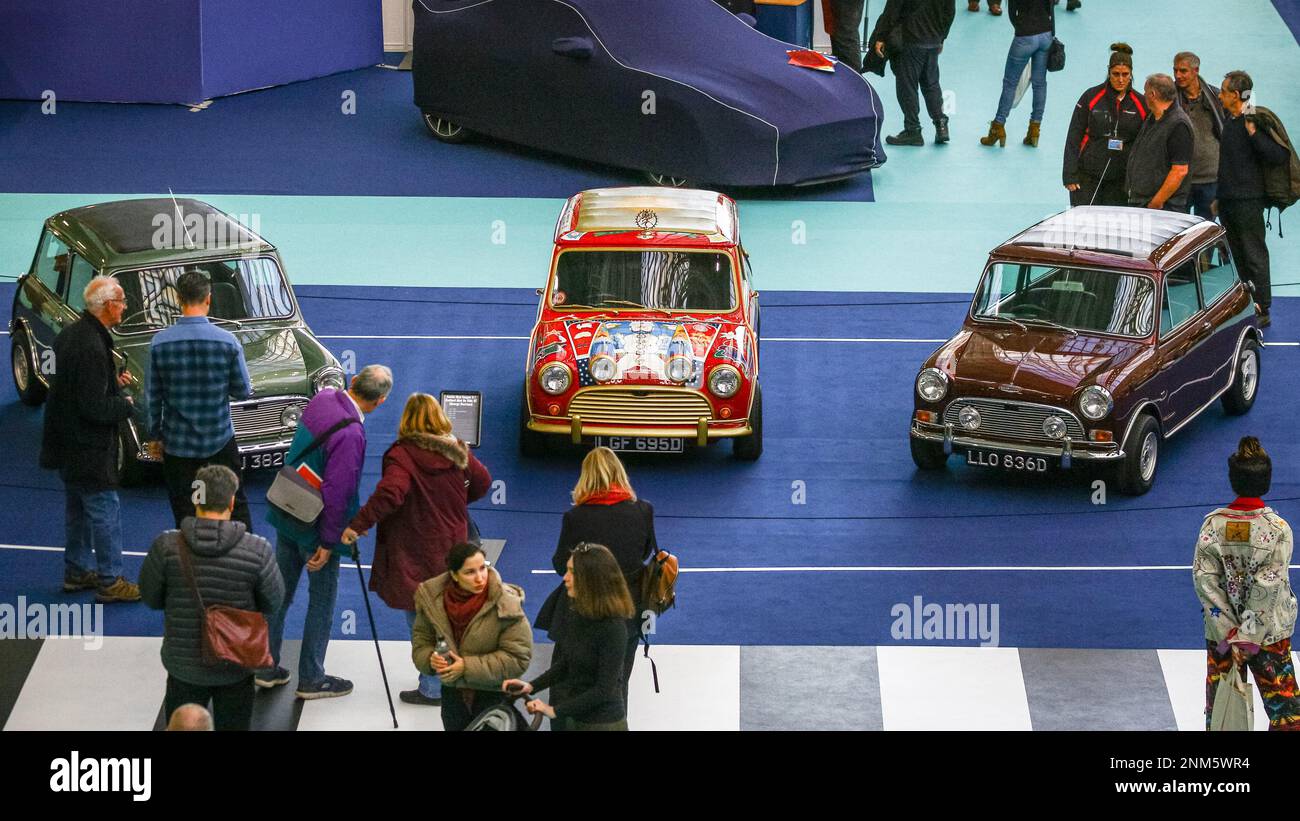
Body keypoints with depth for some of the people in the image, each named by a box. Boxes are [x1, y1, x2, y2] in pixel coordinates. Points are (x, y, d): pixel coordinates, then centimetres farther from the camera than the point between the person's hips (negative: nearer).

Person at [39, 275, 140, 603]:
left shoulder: (70, 334, 4)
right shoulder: (92, 348, -27)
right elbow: (94, 409, -26)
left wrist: (113, 382, 8)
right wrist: (126, 405, -10)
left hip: (67, 441, 10)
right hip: (88, 449, -10)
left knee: (77, 509, 20)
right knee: (105, 511, 0)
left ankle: (77, 571, 31)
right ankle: (110, 582, 6)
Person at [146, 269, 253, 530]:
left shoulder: (160, 342, -11)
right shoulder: (228, 342, -13)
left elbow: (154, 397, -4)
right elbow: (243, 391, -4)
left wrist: (154, 436, 9)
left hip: (177, 443, 0)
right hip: (220, 440, 0)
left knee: (184, 512, 11)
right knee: (236, 505, 14)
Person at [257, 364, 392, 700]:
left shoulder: (323, 398, -4)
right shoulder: (350, 434, -29)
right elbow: (336, 492, -26)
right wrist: (328, 543, -17)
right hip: (314, 526, -8)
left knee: (280, 590, 18)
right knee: (322, 599, 10)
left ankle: (266, 667, 28)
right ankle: (311, 679, 20)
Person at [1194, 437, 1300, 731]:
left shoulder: (1213, 524, -8)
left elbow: (1205, 580, -11)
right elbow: (1268, 587, -17)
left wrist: (1229, 635, -9)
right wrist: (1248, 638, -13)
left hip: (1220, 632, 2)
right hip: (1270, 635, -2)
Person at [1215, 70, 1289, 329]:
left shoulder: (1257, 122, -14)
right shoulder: (1229, 121, 13)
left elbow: (1279, 157, -23)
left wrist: (1253, 132, -30)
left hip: (1248, 202, -9)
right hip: (1228, 201, 9)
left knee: (1254, 257, -5)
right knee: (1239, 257, 13)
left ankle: (1261, 311, -3)